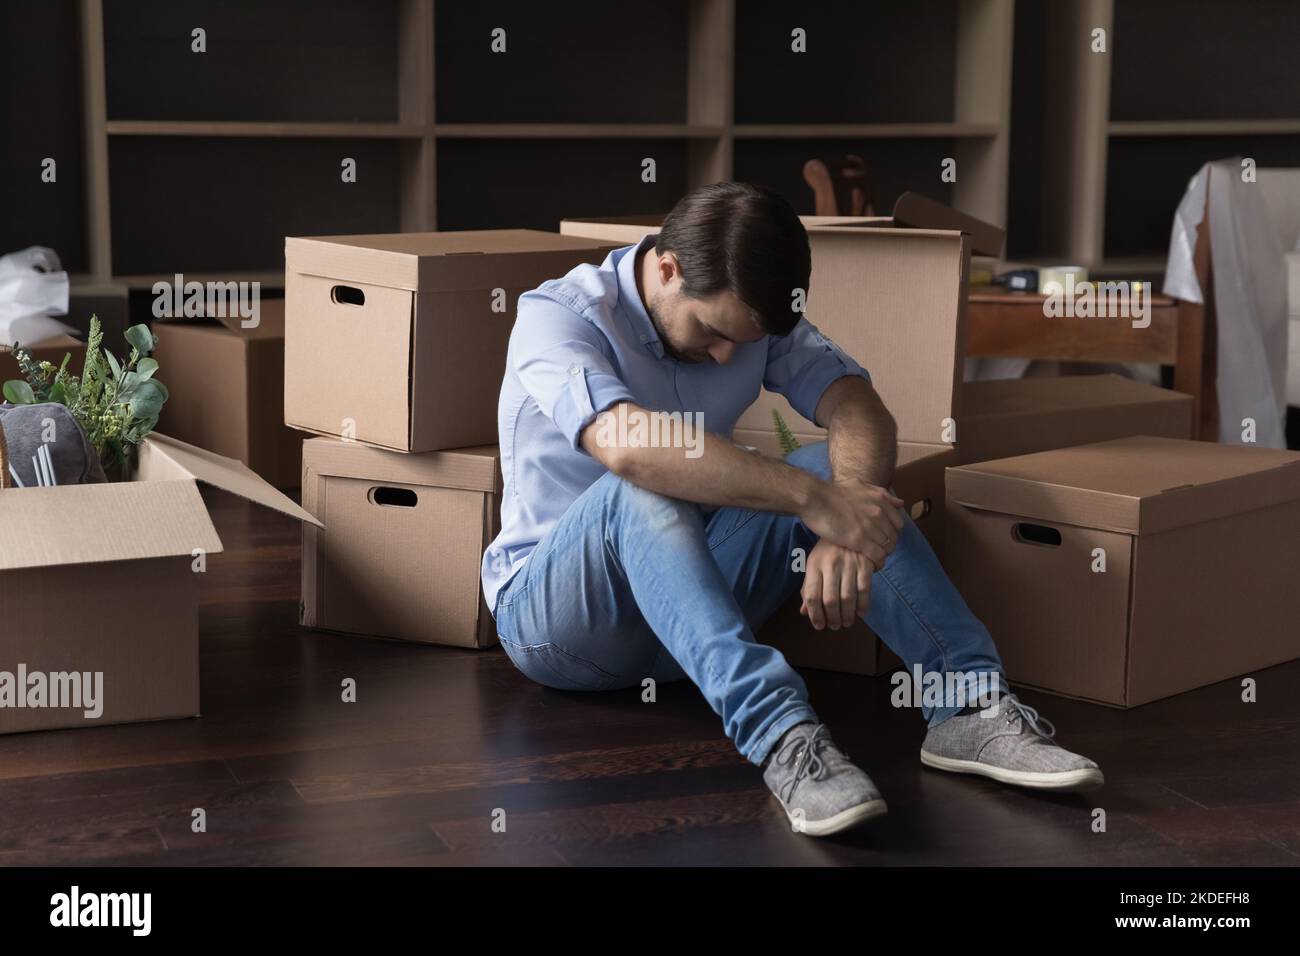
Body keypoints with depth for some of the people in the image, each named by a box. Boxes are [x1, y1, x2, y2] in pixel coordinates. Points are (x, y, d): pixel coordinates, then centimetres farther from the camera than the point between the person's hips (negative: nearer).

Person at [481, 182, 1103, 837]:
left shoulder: (750, 316, 0)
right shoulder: (556, 317, -18)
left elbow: (860, 411, -14)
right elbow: (628, 443, -38)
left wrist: (843, 530, -35)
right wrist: (812, 498, -41)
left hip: (688, 606, 5)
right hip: (553, 616, -5)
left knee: (833, 465, -19)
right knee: (635, 490, -37)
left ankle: (969, 707, -31)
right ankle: (778, 734, -51)